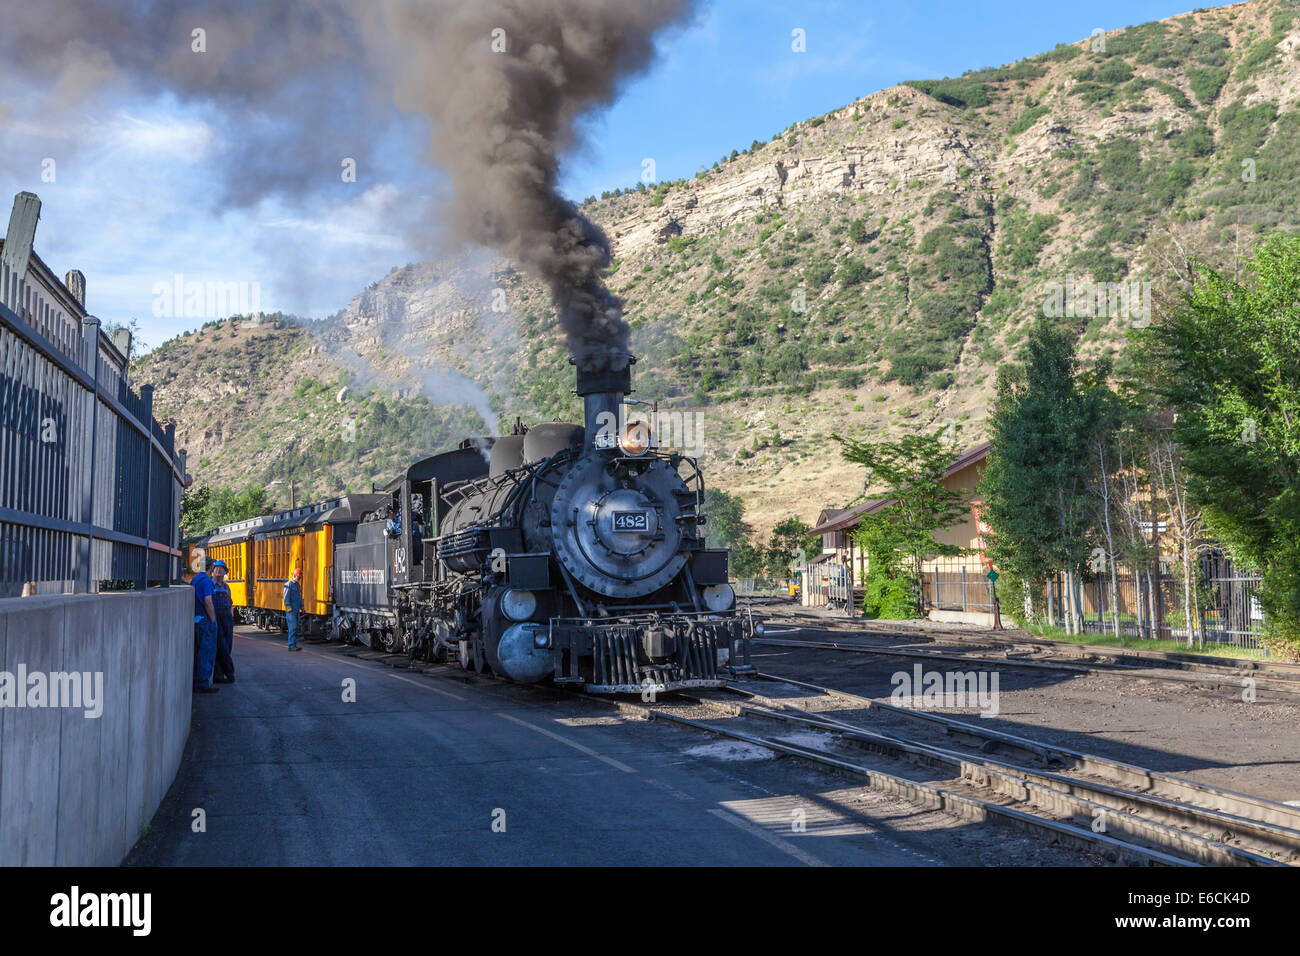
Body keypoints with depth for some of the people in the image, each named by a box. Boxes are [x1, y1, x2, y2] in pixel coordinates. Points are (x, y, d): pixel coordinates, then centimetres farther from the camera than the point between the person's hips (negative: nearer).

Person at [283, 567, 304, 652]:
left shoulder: (298, 585, 17)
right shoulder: (288, 584, -10)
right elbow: (286, 597, -16)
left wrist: (301, 607, 19)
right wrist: (288, 608, -22)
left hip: (296, 610, 9)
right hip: (290, 610, -9)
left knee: (295, 628, 8)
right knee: (293, 627, -12)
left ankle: (294, 645, 12)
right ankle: (291, 646, -12)